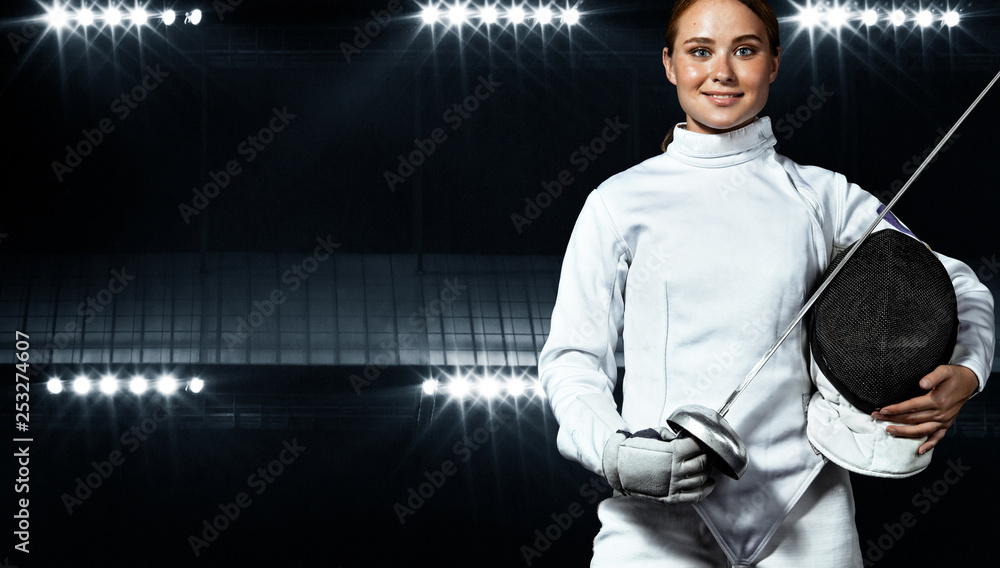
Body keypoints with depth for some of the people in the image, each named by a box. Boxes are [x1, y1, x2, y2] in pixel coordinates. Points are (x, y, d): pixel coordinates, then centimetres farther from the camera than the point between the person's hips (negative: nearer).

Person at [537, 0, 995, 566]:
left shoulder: (823, 195, 6)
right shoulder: (620, 202, 3)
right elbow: (573, 356, 4)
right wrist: (613, 453, -15)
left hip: (802, 504, 2)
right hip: (659, 509, -1)